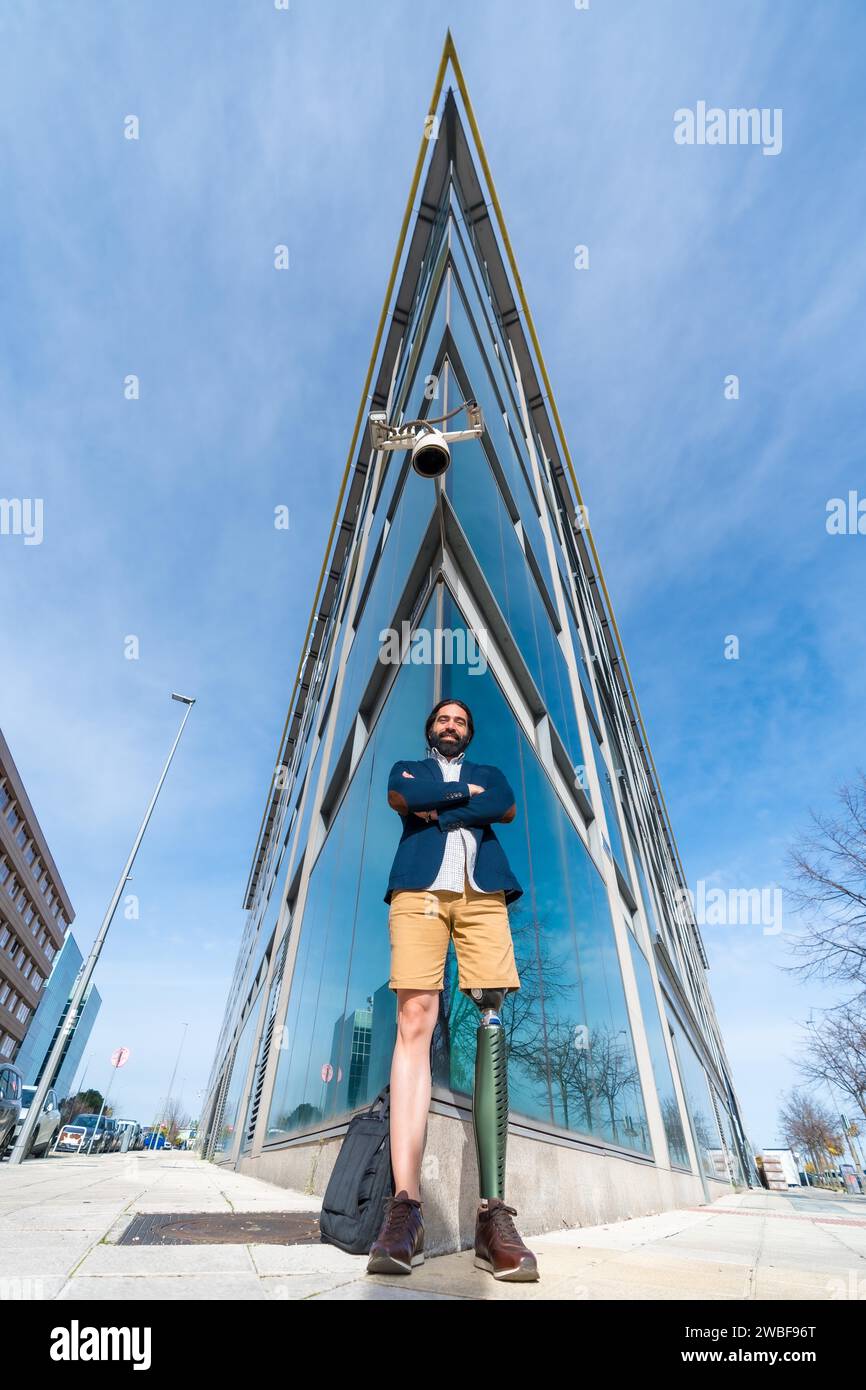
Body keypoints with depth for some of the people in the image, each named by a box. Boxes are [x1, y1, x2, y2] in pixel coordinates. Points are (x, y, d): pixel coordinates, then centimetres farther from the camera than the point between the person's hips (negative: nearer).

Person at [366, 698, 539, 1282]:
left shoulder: (489, 774, 28)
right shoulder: (407, 768, 26)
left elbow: (508, 810, 6)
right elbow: (400, 797, 2)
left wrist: (434, 807, 3)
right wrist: (466, 795, 6)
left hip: (482, 893, 1)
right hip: (420, 889, -1)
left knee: (492, 1026, -10)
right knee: (414, 1022, -13)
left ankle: (494, 1214, -8)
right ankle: (406, 1206, -13)